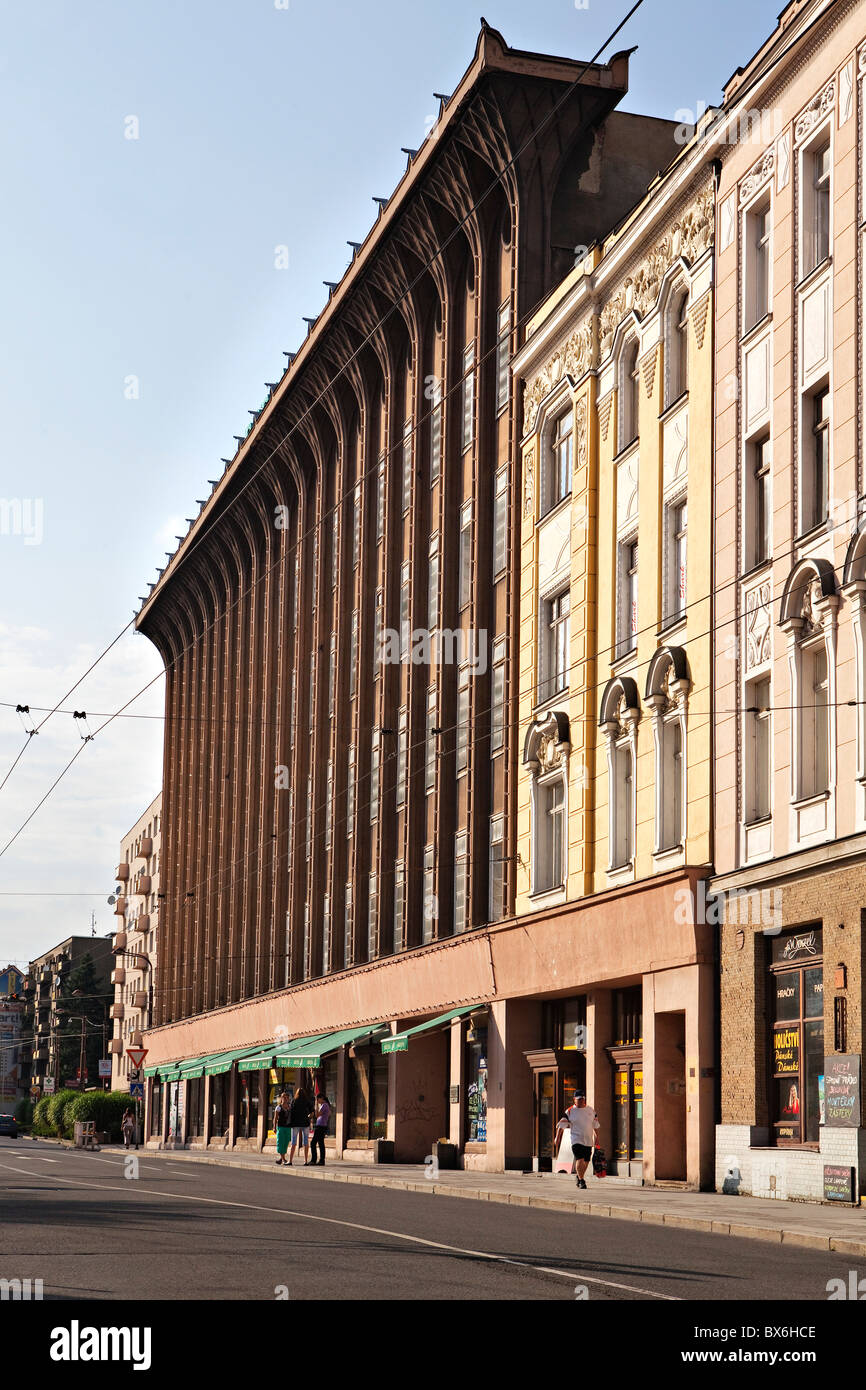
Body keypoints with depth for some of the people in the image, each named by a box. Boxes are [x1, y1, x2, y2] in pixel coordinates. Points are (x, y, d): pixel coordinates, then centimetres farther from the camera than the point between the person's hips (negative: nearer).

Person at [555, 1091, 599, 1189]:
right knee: (580, 1160, -17)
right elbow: (561, 1125, 0)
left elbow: (595, 1126, 18)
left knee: (586, 1162, 8)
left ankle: (579, 1177, 32)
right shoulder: (570, 1111, -1)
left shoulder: (591, 1110, 10)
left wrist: (597, 1138, 14)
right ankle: (581, 1181, -5)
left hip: (588, 1141, 4)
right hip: (576, 1140, -4)